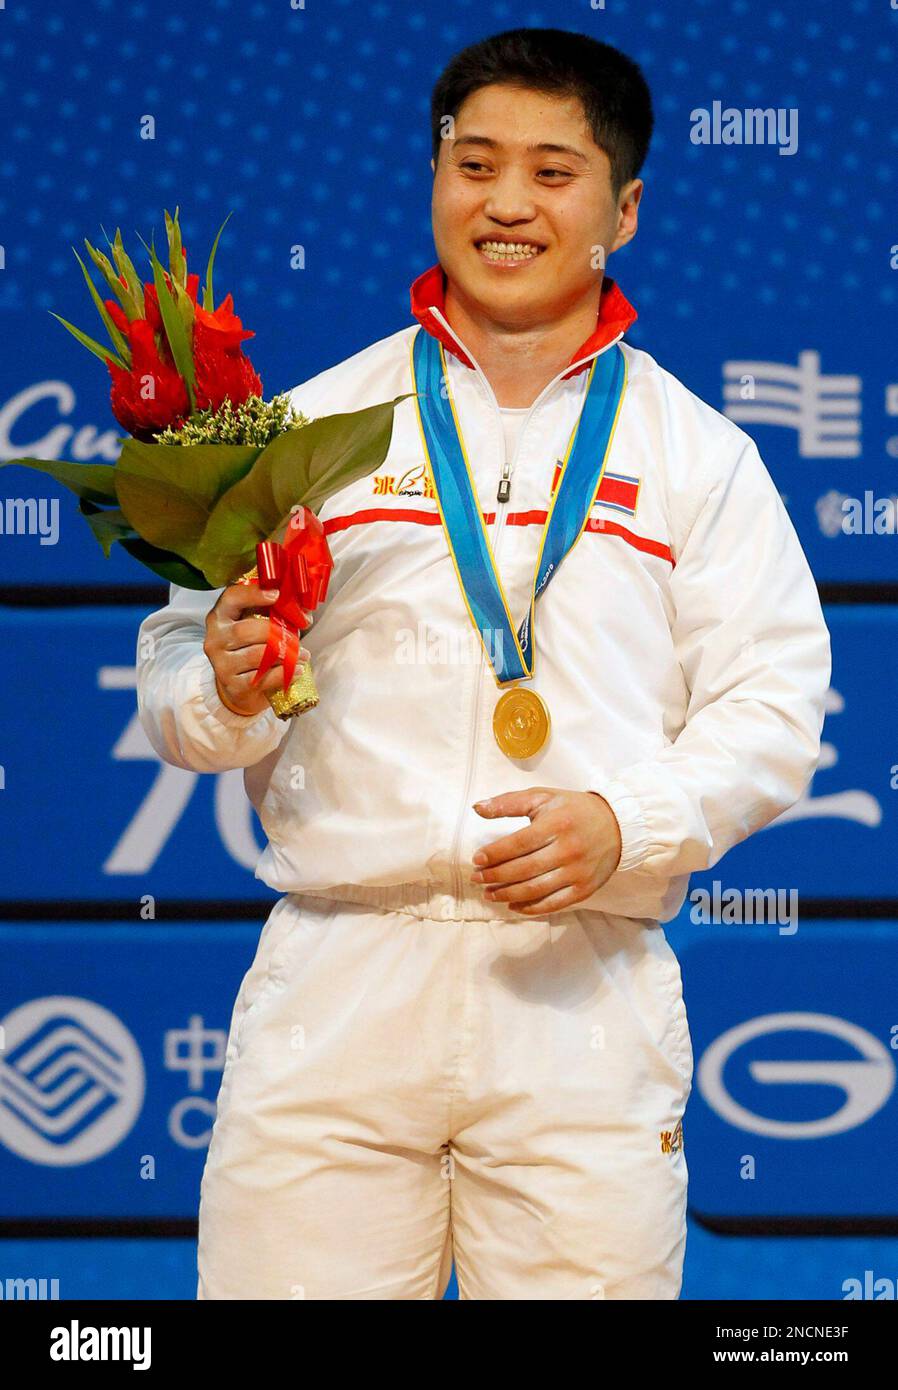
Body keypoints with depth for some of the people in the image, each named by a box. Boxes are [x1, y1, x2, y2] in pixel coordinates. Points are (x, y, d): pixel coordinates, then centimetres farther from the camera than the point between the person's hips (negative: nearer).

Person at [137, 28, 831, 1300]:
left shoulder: (699, 455, 12)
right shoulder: (317, 422, 12)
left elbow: (773, 709, 5)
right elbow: (178, 688, 12)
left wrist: (623, 826, -12)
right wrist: (223, 692, -12)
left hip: (587, 993, 0)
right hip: (339, 979, 0)